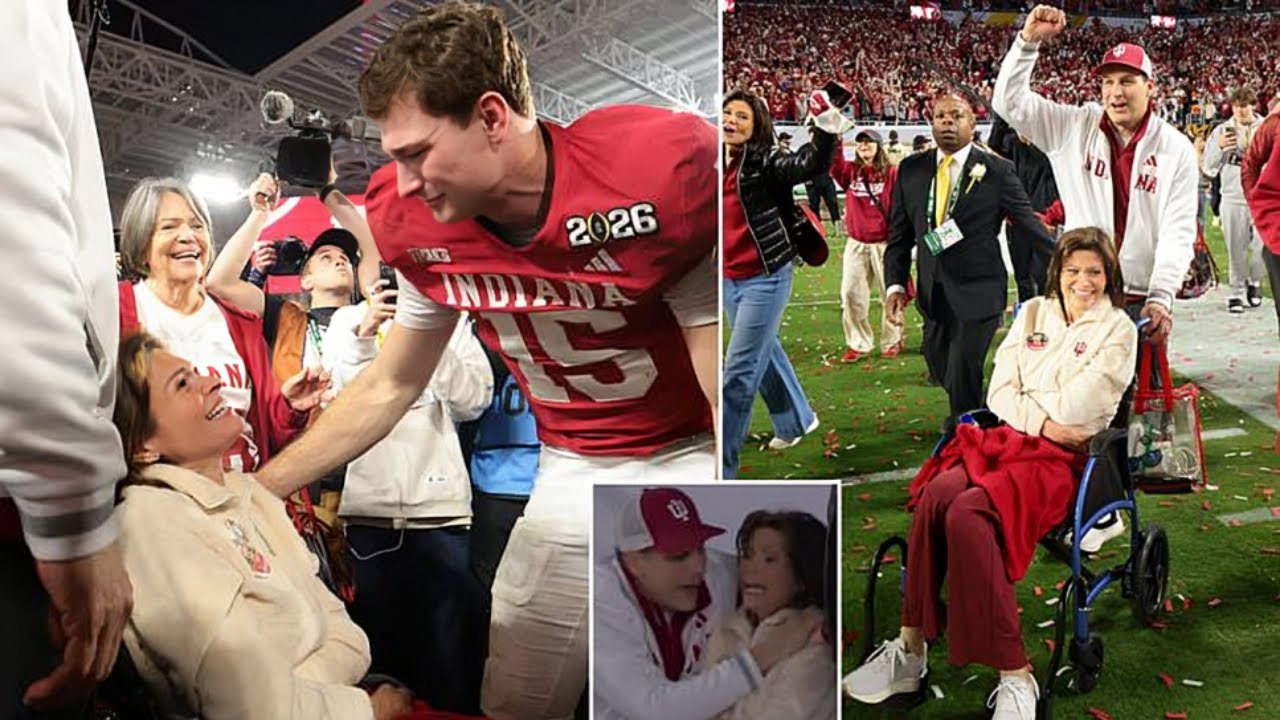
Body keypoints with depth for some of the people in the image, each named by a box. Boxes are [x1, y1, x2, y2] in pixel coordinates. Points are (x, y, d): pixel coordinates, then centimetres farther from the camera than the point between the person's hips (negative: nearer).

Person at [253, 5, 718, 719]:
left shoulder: (664, 168, -24)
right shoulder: (422, 228, -8)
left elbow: (732, 398, -21)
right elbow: (389, 388, 9)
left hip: (697, 454, -4)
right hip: (574, 473, 5)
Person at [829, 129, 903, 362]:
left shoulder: (891, 173, -3)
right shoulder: (850, 172, 7)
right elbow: (835, 164, -14)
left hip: (884, 244, -3)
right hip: (856, 244, 3)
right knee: (851, 294, 2)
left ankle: (891, 341, 22)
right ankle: (857, 343, 13)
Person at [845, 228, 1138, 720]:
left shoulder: (1118, 329, 7)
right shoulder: (1034, 313, 20)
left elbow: (1076, 407, -7)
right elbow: (999, 392, 10)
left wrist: (1025, 402, 3)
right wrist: (1041, 421, -5)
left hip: (1063, 456, -5)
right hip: (1007, 439, 5)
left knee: (967, 513, -34)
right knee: (936, 495, -29)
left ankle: (1015, 679, -31)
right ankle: (910, 650, -24)